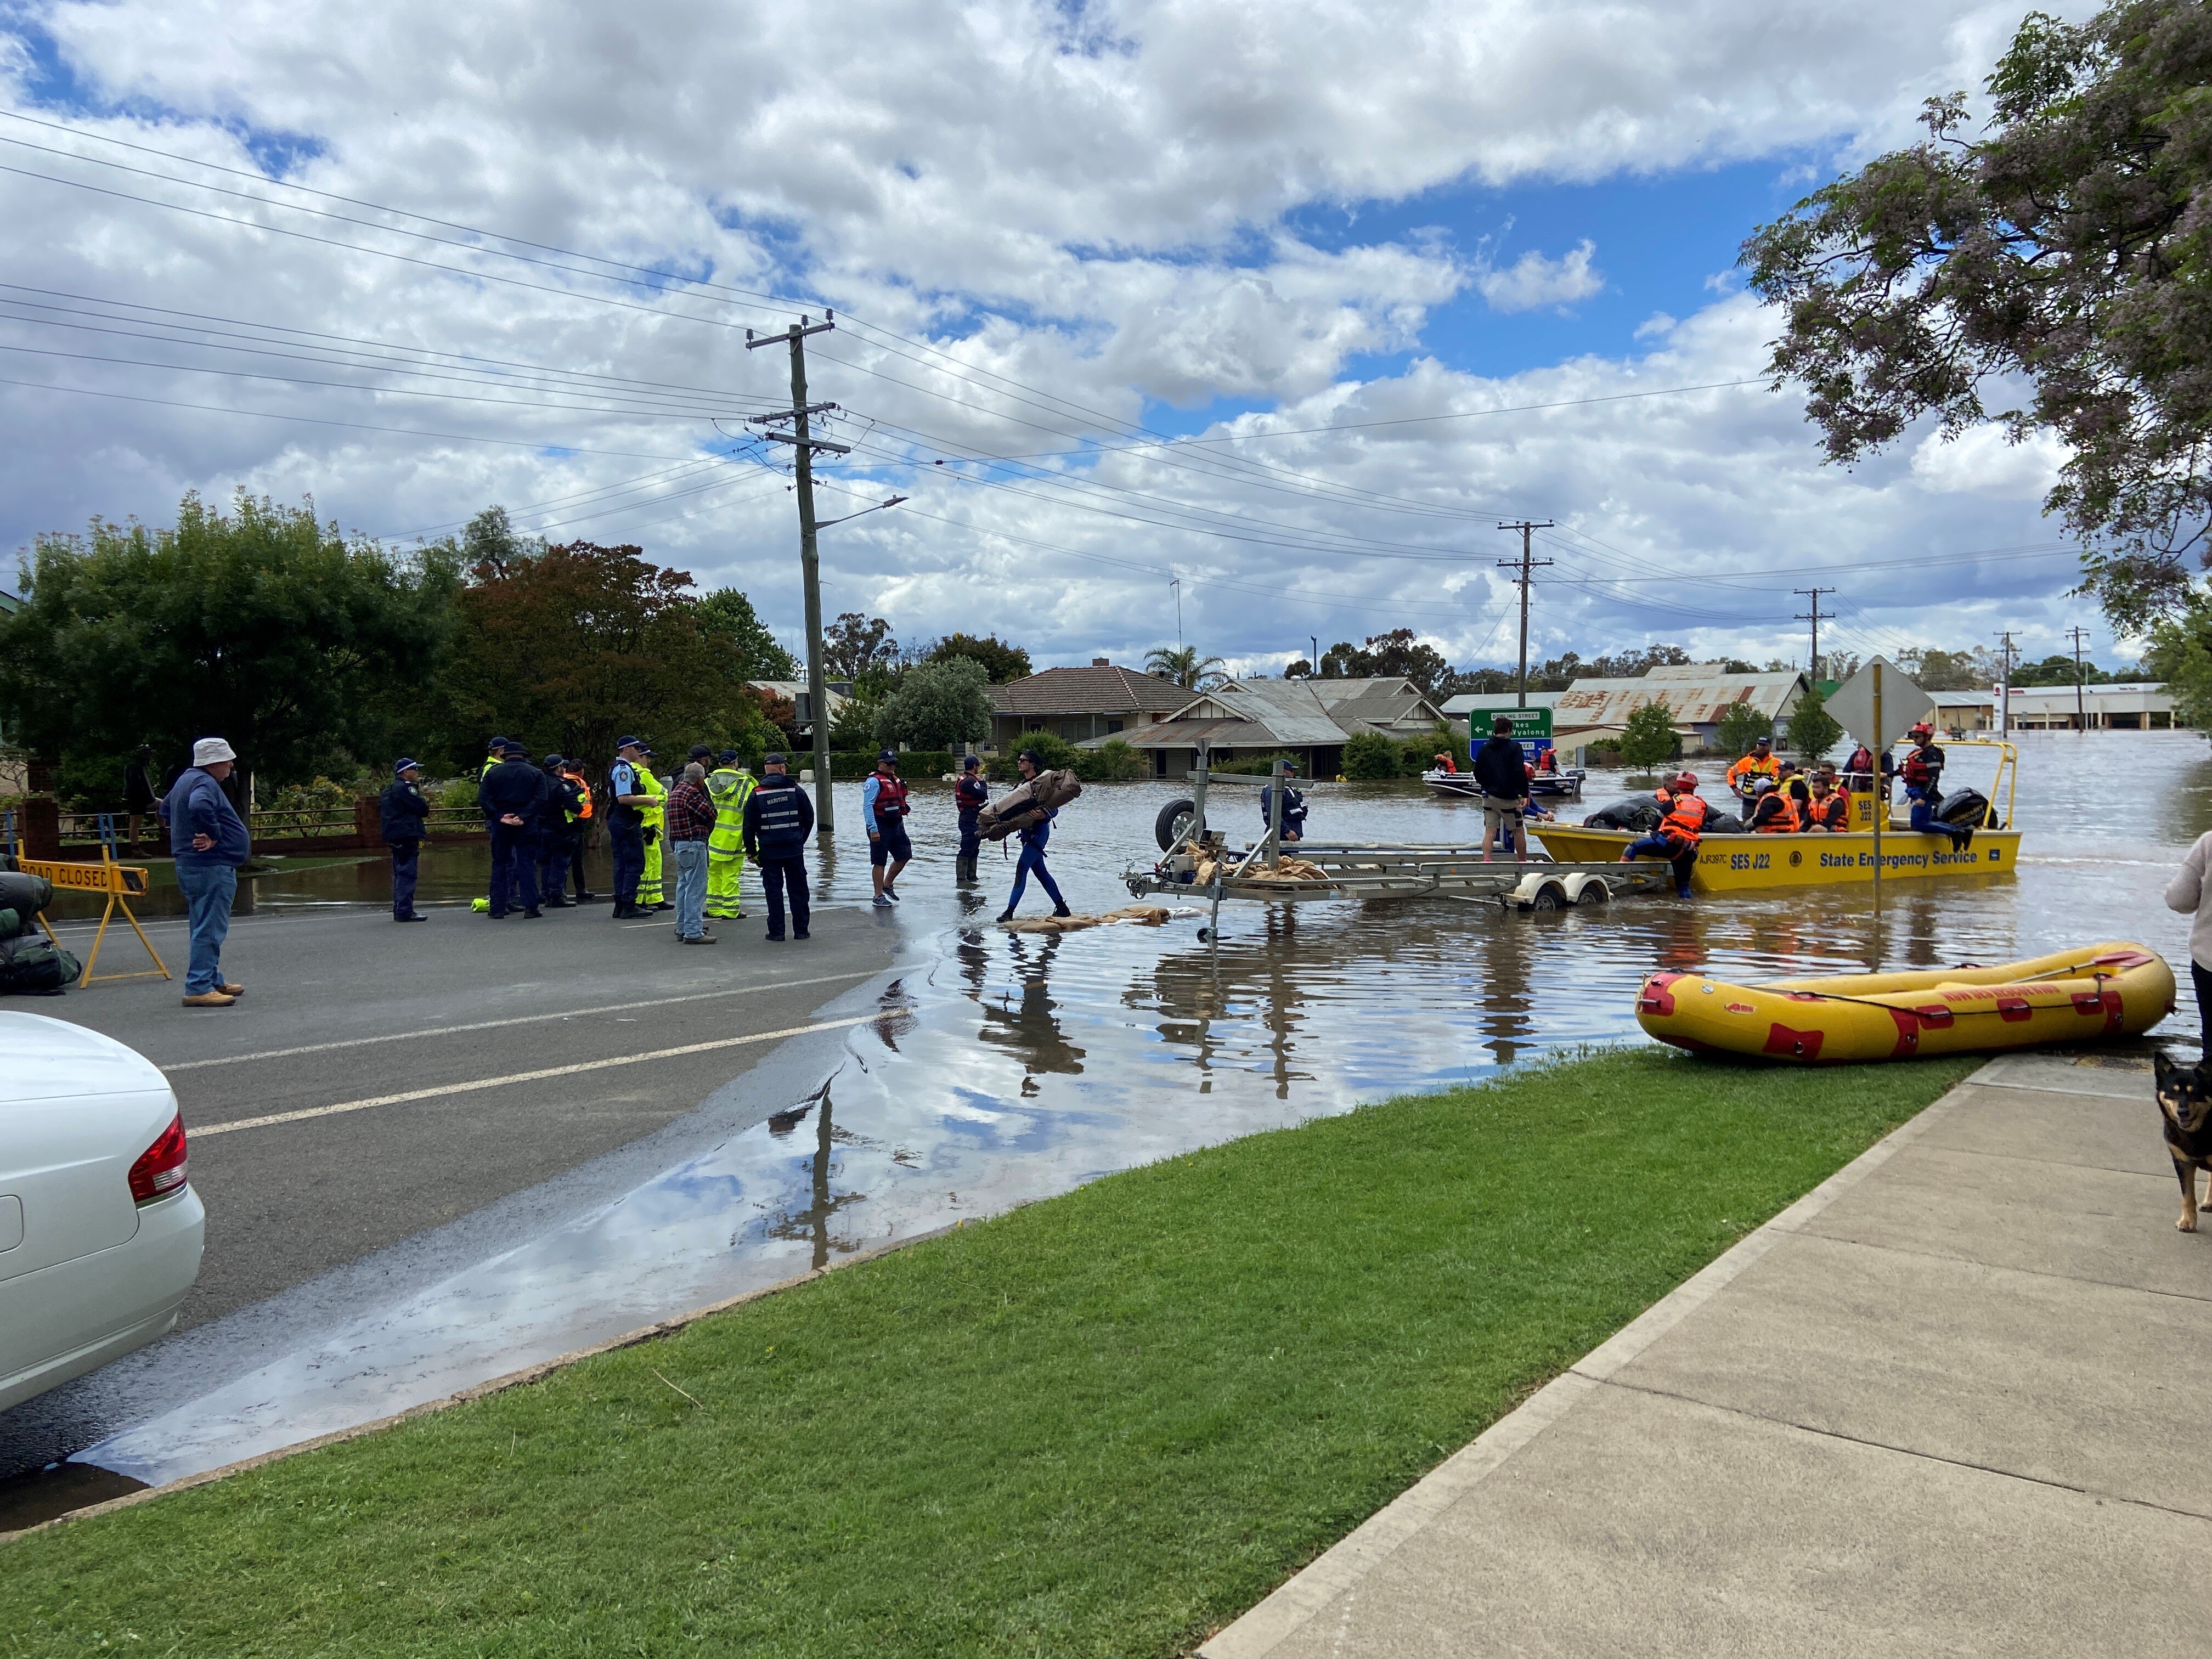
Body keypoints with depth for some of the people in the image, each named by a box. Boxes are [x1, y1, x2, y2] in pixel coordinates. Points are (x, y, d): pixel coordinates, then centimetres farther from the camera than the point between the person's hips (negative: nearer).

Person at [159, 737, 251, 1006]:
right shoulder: (205, 783, -17)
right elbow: (199, 806, -39)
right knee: (210, 929, -9)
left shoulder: (187, 779, 16)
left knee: (205, 927, 18)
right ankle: (198, 988, -9)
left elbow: (166, 808, 31)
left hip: (190, 864, 11)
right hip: (211, 866, -11)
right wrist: (214, 835, -26)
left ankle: (213, 980, 28)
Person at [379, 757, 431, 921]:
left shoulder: (389, 790, 20)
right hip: (407, 836, -10)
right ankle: (405, 911, -12)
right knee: (407, 873, -10)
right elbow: (423, 809, -16)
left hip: (394, 838, 10)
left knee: (400, 874, 15)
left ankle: (399, 910, 20)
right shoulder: (406, 788, -12)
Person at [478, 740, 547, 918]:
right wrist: (523, 816, -15)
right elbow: (540, 799, -10)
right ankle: (530, 907, -6)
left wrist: (500, 816, -9)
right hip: (526, 825, -1)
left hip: (500, 824, 1)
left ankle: (498, 908, 9)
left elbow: (483, 799, -4)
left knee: (500, 864, 9)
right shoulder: (536, 773, 3)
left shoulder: (493, 773, 6)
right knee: (527, 864, 0)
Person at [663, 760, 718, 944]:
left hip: (678, 844, 10)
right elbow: (710, 814, -15)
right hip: (693, 844, -10)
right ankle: (693, 932, -8)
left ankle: (683, 929, 24)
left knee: (684, 886, 17)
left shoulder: (675, 792, 16)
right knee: (696, 888, -8)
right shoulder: (692, 793, -16)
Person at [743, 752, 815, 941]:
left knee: (774, 891, 4)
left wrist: (751, 851, 8)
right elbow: (809, 818, 5)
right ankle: (801, 930, 13)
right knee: (798, 889, 9)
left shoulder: (757, 794, -3)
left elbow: (749, 826, -2)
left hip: (769, 851, -1)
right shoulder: (796, 790, -1)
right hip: (794, 850, 1)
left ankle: (776, 932, 4)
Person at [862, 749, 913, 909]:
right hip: (880, 827, -8)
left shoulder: (896, 780, 14)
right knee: (880, 862, -1)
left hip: (897, 825, 8)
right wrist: (873, 829, -26)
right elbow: (867, 806, -19)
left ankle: (887, 885, 28)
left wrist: (901, 824, 21)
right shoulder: (874, 781, -12)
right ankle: (878, 897, 7)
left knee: (904, 856, 11)